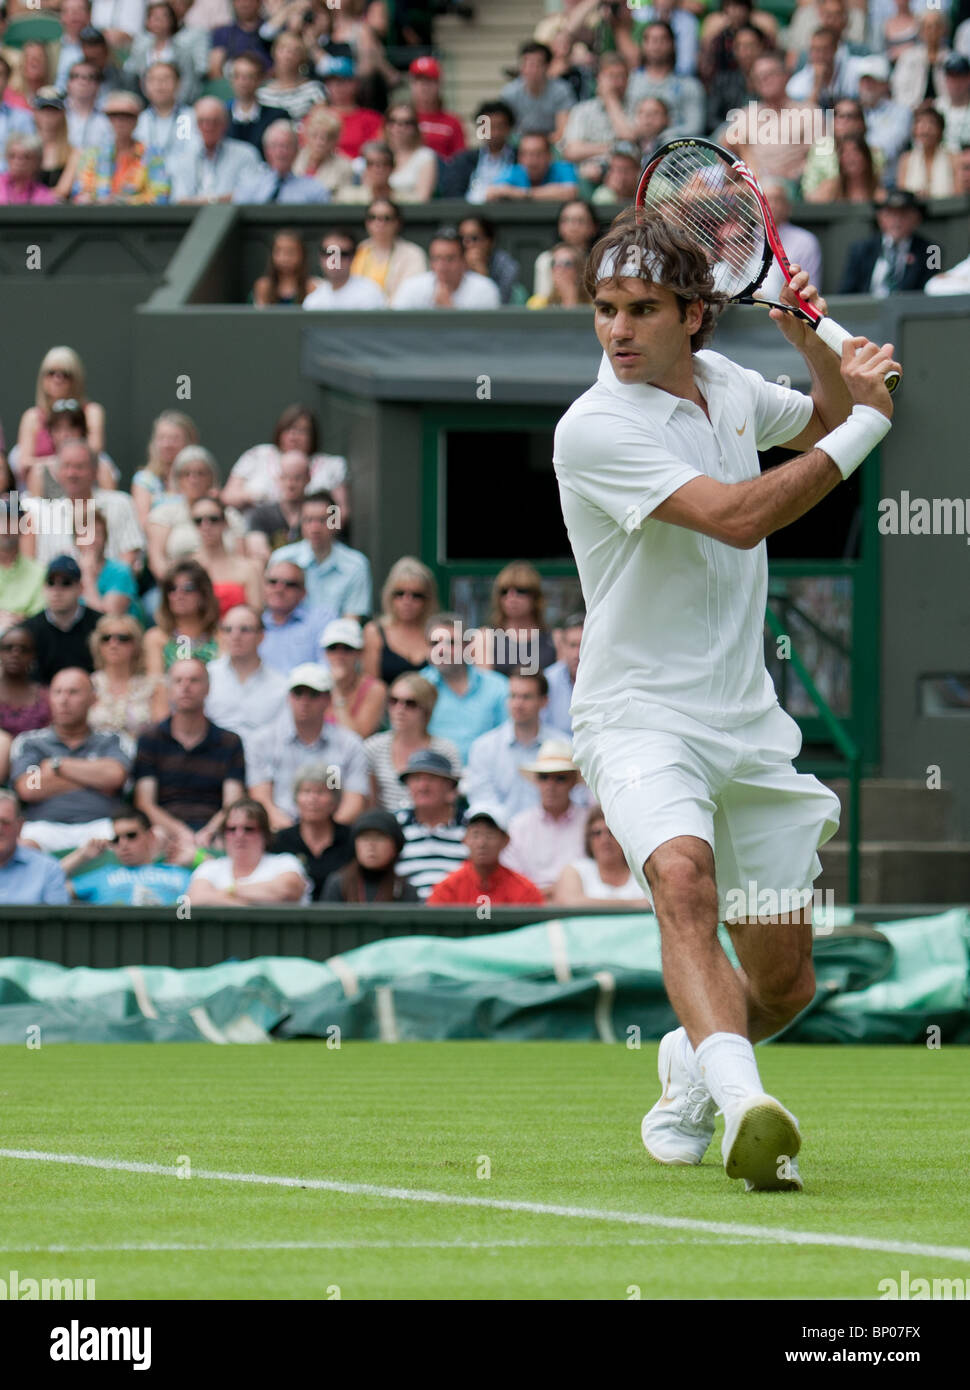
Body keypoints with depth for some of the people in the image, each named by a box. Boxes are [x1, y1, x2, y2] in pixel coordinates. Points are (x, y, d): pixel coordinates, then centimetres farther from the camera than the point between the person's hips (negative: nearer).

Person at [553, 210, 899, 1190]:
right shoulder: (595, 428, -15)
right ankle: (741, 1103, -51)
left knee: (783, 982, 8)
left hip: (748, 723, 6)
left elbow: (828, 423, 28)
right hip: (639, 714, -6)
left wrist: (813, 345, 5)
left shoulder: (724, 383, 7)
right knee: (684, 875, -35)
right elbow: (737, 517, -23)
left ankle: (689, 1061, 39)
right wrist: (868, 420, -15)